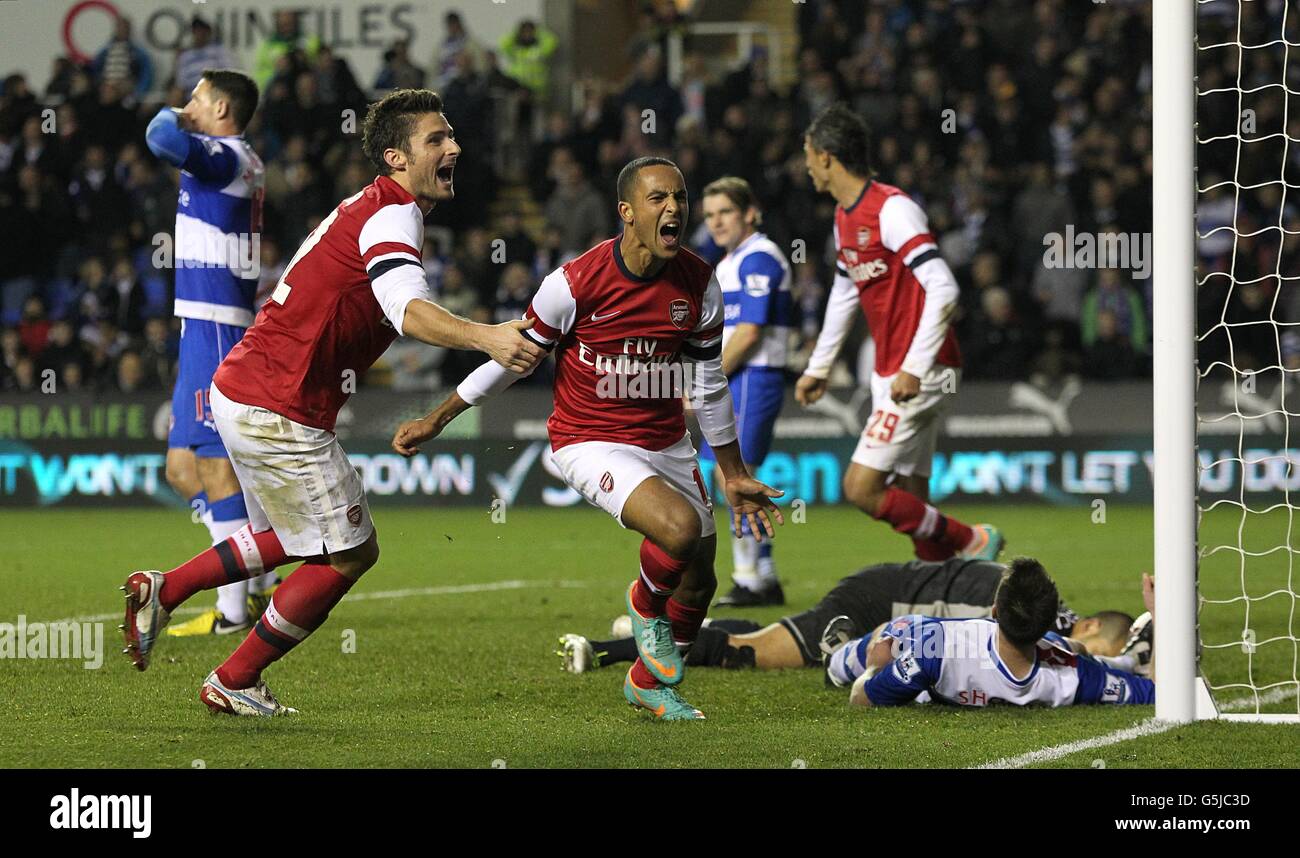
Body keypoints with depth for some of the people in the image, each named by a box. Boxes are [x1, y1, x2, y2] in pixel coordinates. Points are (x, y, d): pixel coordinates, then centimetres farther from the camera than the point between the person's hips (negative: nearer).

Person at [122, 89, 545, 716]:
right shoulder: (392, 215, -17)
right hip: (277, 411, -10)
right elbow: (408, 310, -36)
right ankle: (232, 683, 12)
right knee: (350, 553, 1)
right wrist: (484, 337, -52)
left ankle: (162, 591, 26)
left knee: (303, 539, 26)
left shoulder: (368, 209, 16)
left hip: (240, 393, 10)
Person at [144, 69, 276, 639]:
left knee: (213, 462, -8)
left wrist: (172, 117, -8)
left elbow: (163, 139, -30)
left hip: (213, 327, -10)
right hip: (203, 328, 10)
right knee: (184, 467, 12)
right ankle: (259, 583, 13)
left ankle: (234, 608, -7)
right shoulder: (243, 163, 17)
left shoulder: (224, 156, -13)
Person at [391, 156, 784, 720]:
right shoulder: (576, 283, -19)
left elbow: (708, 385, 8)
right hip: (591, 443, -6)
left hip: (667, 444, 6)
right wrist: (435, 421, 3)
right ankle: (644, 605, 4)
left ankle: (648, 682, 40)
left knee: (697, 584, 12)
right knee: (680, 527, -30)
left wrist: (733, 474, 14)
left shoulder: (699, 284, -6)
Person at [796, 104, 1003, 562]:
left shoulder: (892, 209, -17)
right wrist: (818, 367, 32)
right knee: (910, 503, 5)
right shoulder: (845, 215, 13)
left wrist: (915, 368, -29)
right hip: (890, 373, 9)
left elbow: (943, 290, -25)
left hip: (920, 374, -9)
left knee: (861, 489, -14)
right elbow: (844, 294, 28)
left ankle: (970, 542, -3)